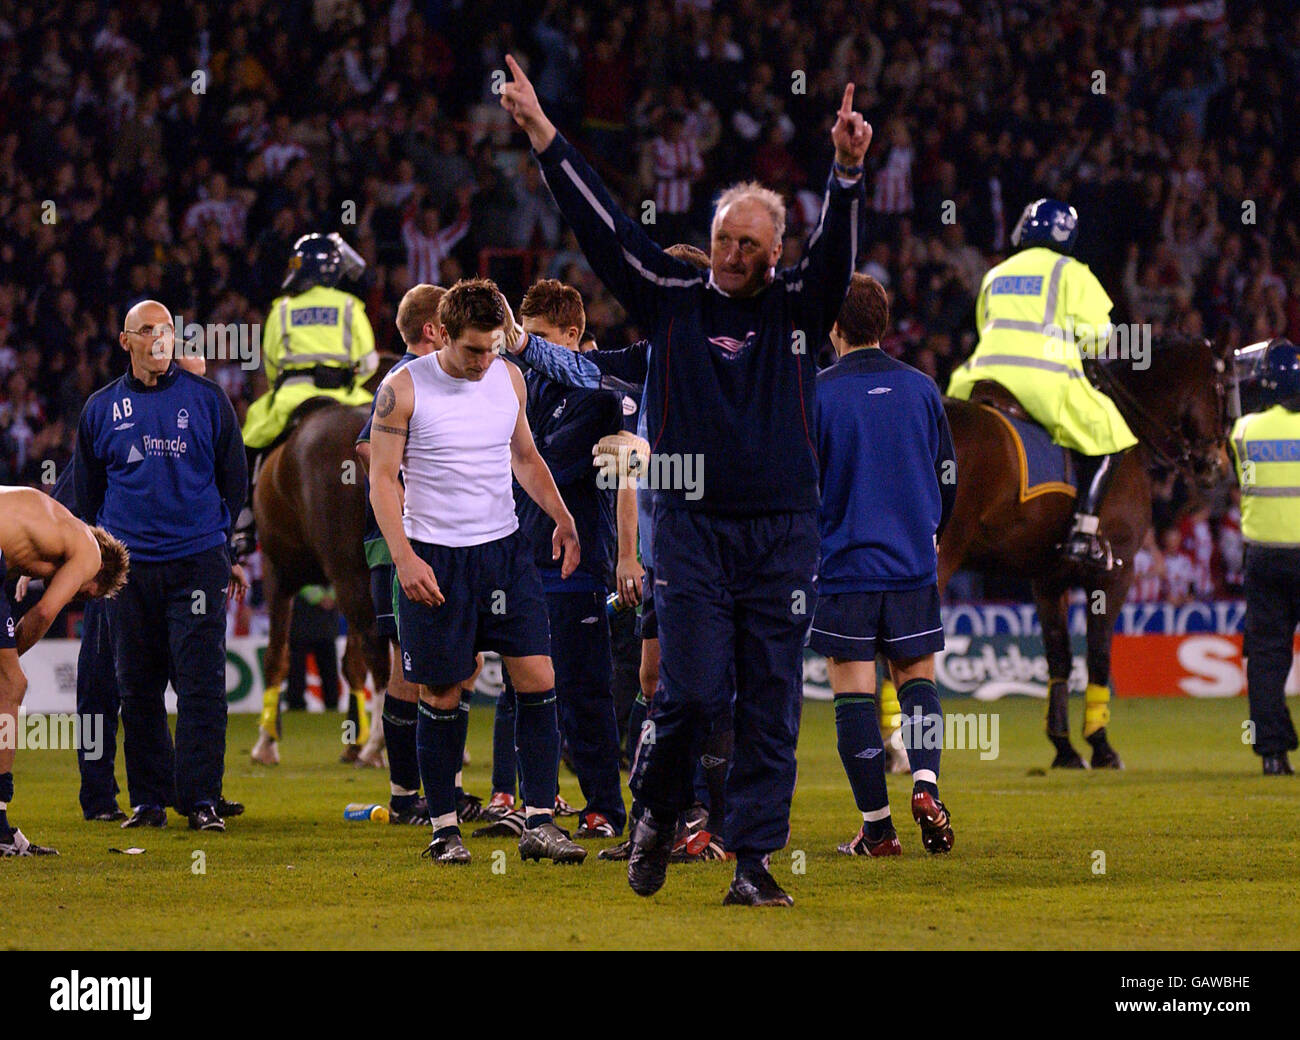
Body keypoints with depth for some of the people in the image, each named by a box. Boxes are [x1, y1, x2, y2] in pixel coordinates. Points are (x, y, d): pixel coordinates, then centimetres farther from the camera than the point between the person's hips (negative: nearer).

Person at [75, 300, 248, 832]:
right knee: (137, 689, 5)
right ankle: (148, 798, 12)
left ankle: (202, 798, -6)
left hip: (198, 562, -2)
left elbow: (234, 480, 10)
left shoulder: (206, 399, 5)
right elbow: (88, 493, 18)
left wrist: (233, 553, 8)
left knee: (200, 684, -8)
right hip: (130, 568, 2)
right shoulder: (102, 408, 9)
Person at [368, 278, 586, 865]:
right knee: (441, 696, 1)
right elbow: (383, 479, -8)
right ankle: (444, 827, 12)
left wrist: (562, 520, 8)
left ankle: (539, 822, -1)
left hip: (504, 548, 4)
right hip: (435, 557, -4)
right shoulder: (404, 390, -8)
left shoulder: (508, 378, 6)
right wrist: (403, 557, -18)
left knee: (538, 679, -5)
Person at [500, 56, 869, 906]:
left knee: (771, 704, 0)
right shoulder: (673, 300, 7)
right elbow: (602, 223, 3)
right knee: (694, 691, -9)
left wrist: (849, 170, -27)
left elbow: (838, 246, -8)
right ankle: (658, 812, 17)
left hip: (783, 532, 1)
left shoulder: (799, 308, 8)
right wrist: (541, 133, -3)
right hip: (692, 526, -1)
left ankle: (755, 862, 5)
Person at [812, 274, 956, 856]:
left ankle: (877, 825, -1)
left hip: (844, 567, -3)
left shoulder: (817, 394, -6)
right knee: (916, 677, 14)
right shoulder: (921, 389, 5)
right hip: (913, 567, 3)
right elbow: (948, 477, 13)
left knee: (854, 693, 1)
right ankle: (925, 783, -10)